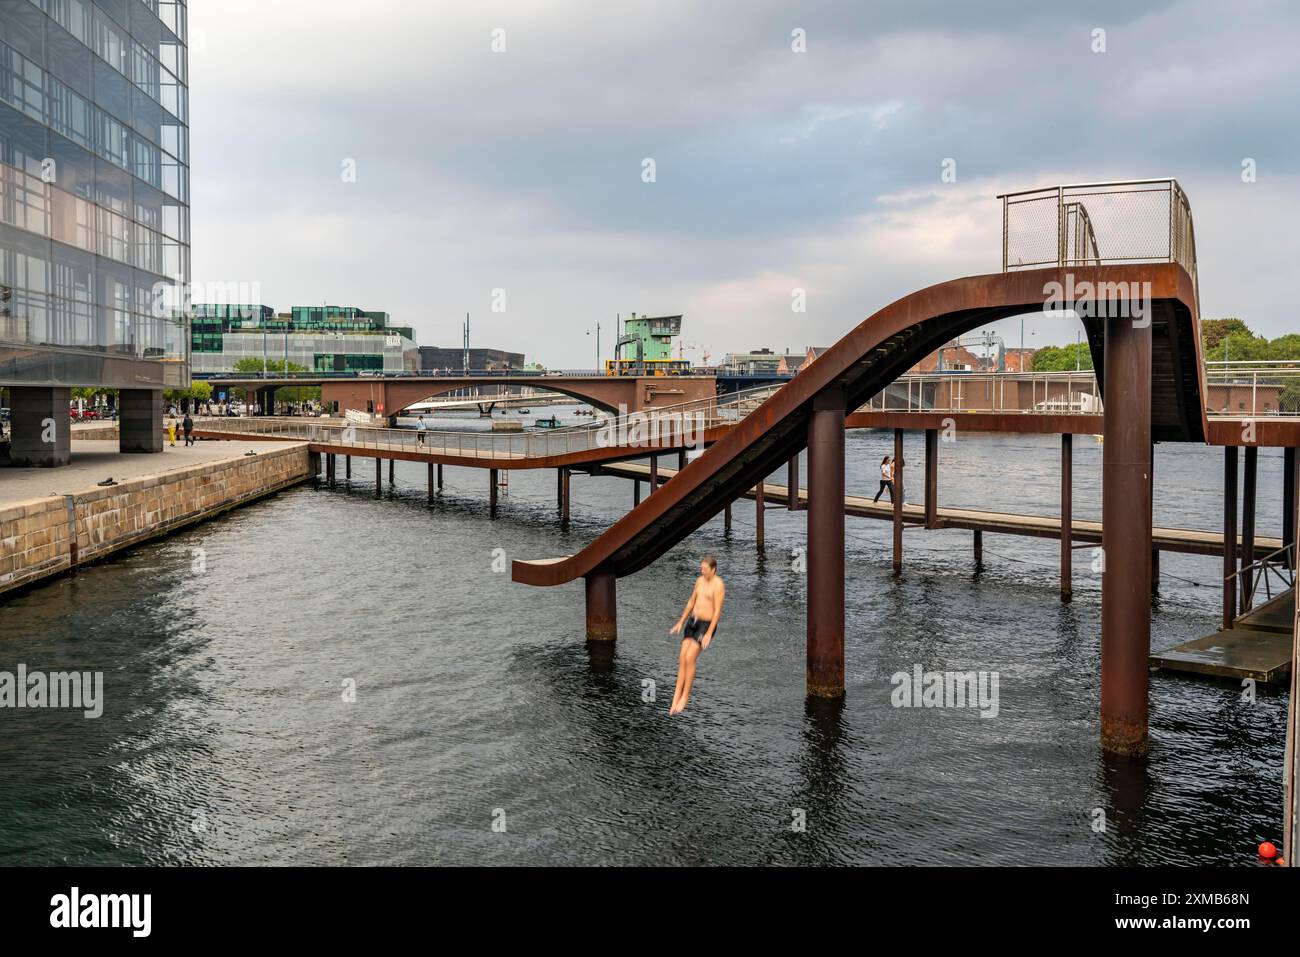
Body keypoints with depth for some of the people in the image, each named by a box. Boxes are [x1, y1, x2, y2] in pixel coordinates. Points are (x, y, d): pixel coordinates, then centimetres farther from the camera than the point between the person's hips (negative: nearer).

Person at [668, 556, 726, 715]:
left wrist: (709, 634, -22)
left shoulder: (718, 585, -15)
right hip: (692, 622, 7)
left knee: (689, 659, -16)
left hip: (706, 625, -7)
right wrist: (680, 623, 15)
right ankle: (676, 696, 1)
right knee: (682, 658, -2)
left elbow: (717, 611, -17)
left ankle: (685, 696, -2)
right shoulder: (700, 580, 9)